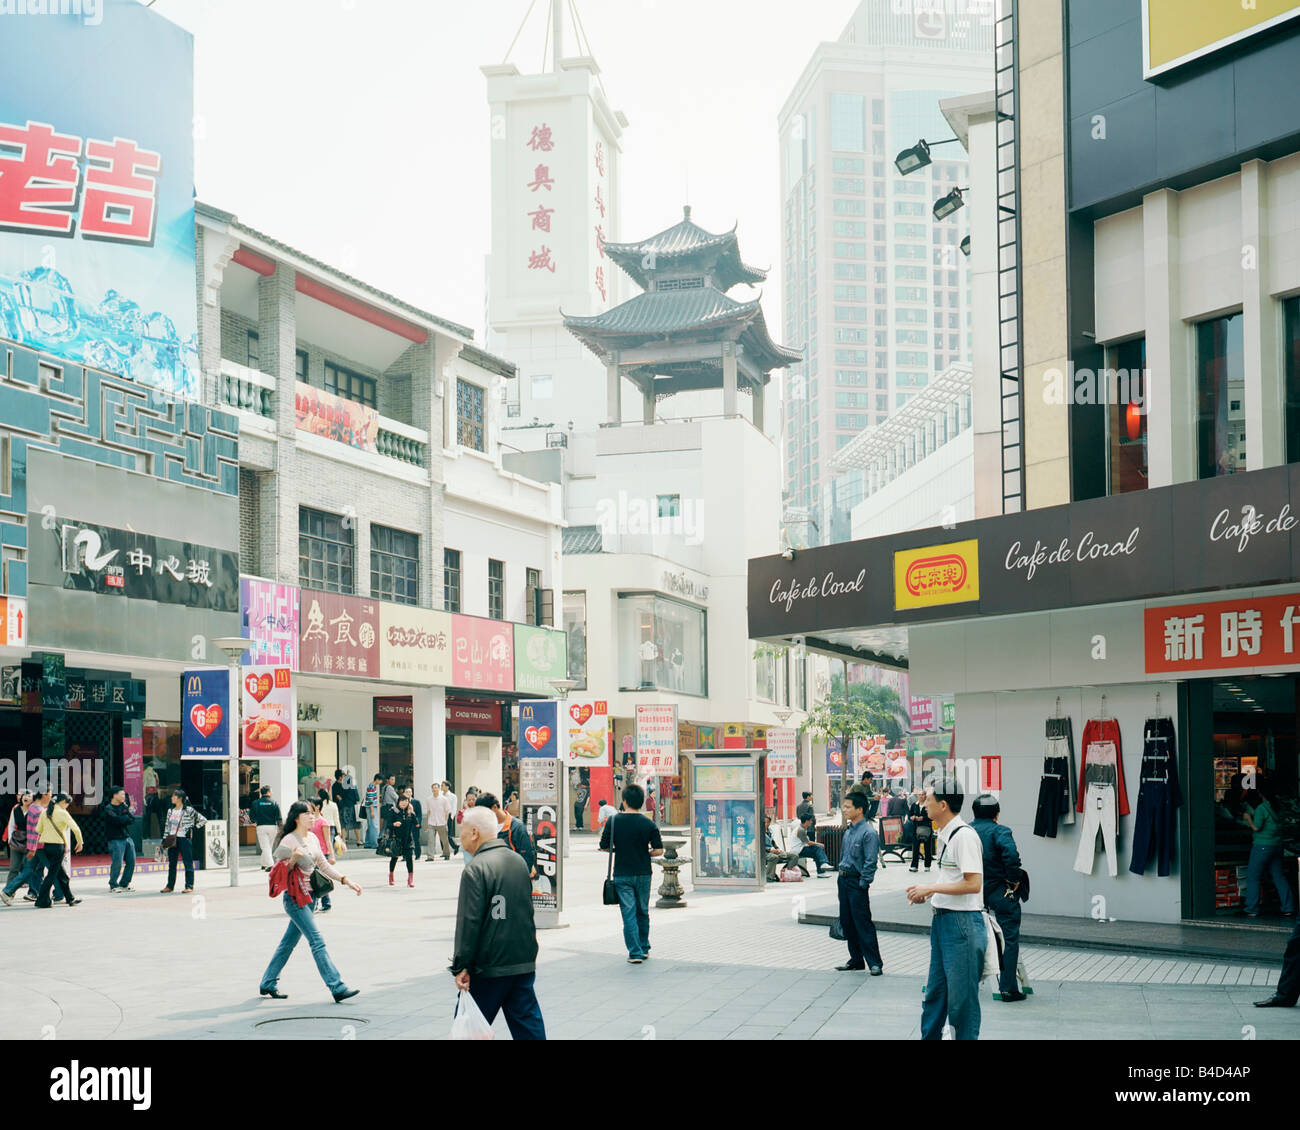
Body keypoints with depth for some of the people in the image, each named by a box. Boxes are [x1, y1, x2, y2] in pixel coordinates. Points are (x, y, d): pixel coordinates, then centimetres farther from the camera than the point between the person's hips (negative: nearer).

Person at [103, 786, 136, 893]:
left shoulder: (124, 806, 14)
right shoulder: (108, 809, -7)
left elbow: (132, 819, 4)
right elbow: (117, 820, -20)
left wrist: (124, 819, -12)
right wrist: (127, 818, -3)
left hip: (127, 838, 7)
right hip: (116, 840, -7)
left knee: (131, 862, 7)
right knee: (117, 863, -11)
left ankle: (125, 884, 20)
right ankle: (113, 885, 3)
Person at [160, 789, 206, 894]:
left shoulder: (188, 810, -7)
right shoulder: (170, 811, 11)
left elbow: (203, 819, -4)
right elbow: (167, 825, 18)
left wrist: (193, 828, -9)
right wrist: (164, 838, 9)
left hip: (184, 839, -6)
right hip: (172, 840, 6)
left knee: (188, 863, -3)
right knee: (171, 863, 10)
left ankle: (189, 886, 1)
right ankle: (170, 886, 17)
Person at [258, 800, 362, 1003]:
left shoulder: (312, 838, 11)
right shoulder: (288, 841, -11)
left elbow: (324, 865, 17)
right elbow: (280, 871, -12)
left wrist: (346, 881, 10)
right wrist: (293, 859, -30)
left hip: (309, 897, 8)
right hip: (294, 898, -8)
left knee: (288, 942, 15)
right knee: (317, 942, -12)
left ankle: (267, 984, 26)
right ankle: (337, 988, -15)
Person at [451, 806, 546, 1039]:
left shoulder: (476, 869, -14)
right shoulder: (519, 861, 10)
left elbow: (469, 922, -16)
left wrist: (461, 966, -13)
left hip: (489, 967, -7)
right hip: (524, 962, 7)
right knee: (529, 1025, 8)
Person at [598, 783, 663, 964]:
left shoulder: (613, 821, -6)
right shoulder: (648, 823, -5)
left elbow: (604, 847, -3)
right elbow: (659, 850, -5)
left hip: (622, 874, -1)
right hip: (643, 874, 1)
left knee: (628, 913, 1)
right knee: (643, 912, 17)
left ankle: (635, 952, -4)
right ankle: (644, 948, 27)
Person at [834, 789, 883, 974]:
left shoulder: (868, 832, -15)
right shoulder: (849, 830, 11)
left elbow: (870, 862, -17)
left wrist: (862, 884, -17)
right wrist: (841, 873, 16)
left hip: (857, 883, -9)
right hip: (844, 880, 9)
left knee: (863, 923, -7)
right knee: (847, 922, 13)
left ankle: (875, 962, -1)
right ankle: (856, 959, 23)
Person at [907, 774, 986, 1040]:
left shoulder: (964, 836, -17)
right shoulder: (944, 835, 13)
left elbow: (972, 883, -22)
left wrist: (932, 888, -16)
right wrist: (927, 894, 9)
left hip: (963, 923, -10)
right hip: (942, 919, 10)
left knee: (961, 998, -1)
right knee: (934, 992, 16)